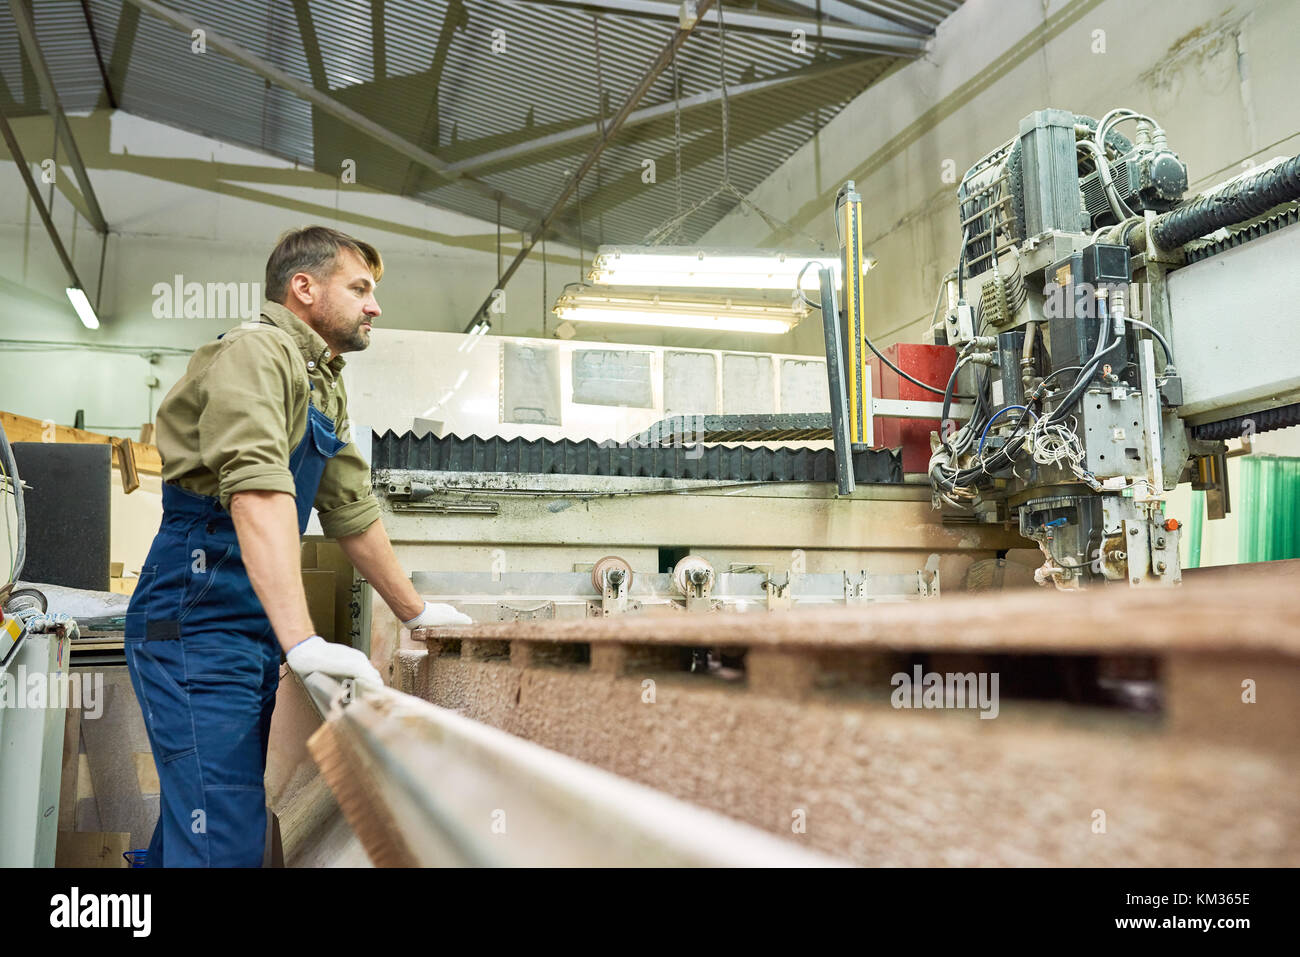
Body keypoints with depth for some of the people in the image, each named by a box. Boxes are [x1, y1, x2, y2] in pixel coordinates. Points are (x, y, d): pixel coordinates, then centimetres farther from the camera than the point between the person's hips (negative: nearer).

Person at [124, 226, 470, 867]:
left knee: (193, 827, 14)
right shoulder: (257, 350, -12)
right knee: (224, 842, -12)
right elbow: (258, 489, -27)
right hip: (198, 621, -10)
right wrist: (302, 641, -36)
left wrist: (414, 612, 25)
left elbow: (351, 510, 23)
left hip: (253, 632, 10)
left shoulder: (324, 384, 19)